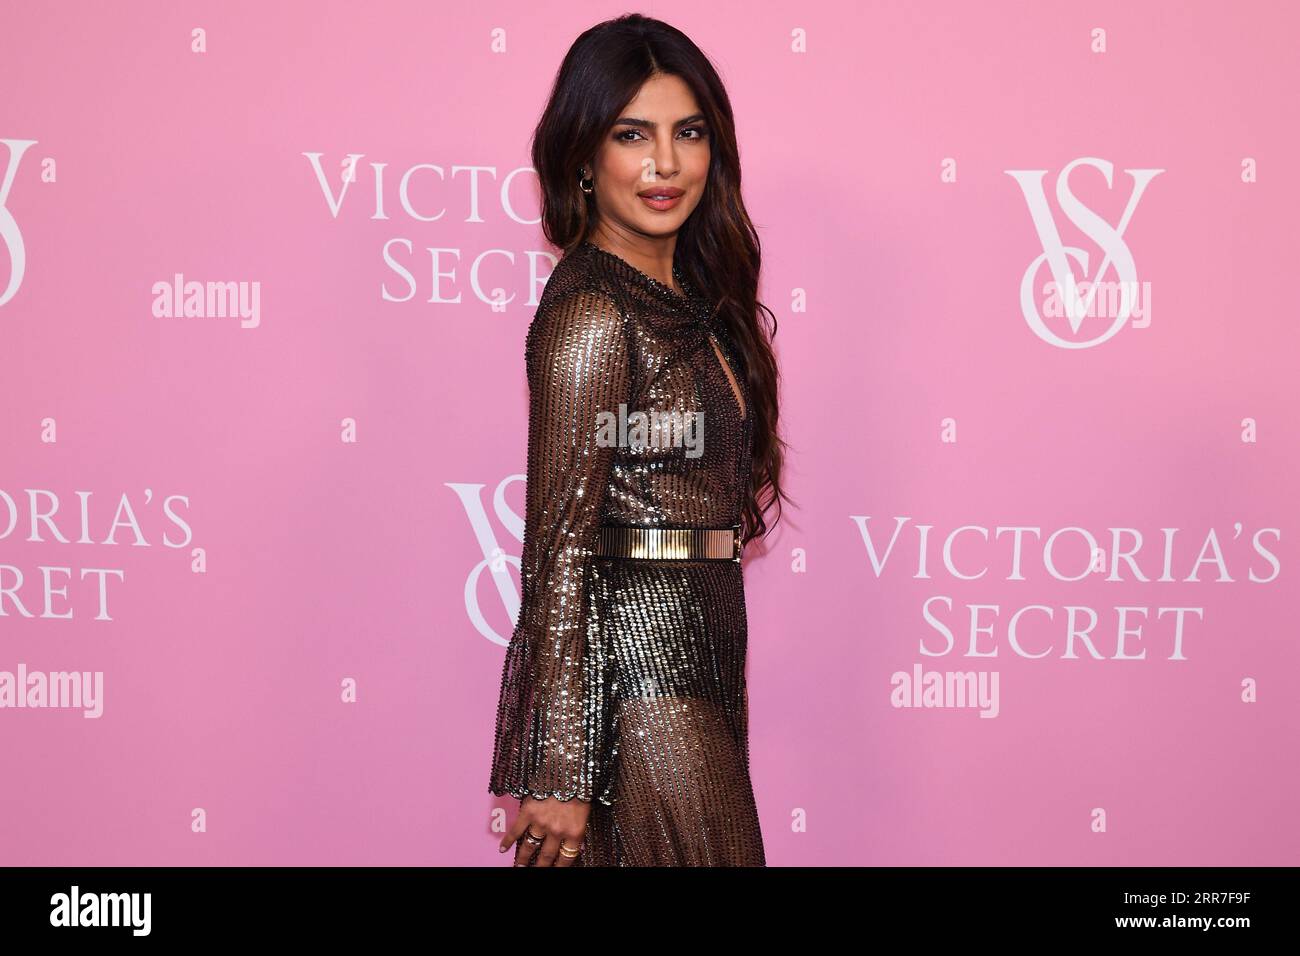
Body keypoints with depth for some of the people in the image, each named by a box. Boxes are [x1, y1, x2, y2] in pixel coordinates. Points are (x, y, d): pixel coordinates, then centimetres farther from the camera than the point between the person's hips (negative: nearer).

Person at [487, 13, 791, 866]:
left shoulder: (689, 291, 10)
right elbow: (560, 546, -19)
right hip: (636, 667, -8)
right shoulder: (591, 312, -16)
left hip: (690, 651, 8)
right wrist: (559, 776, -19)